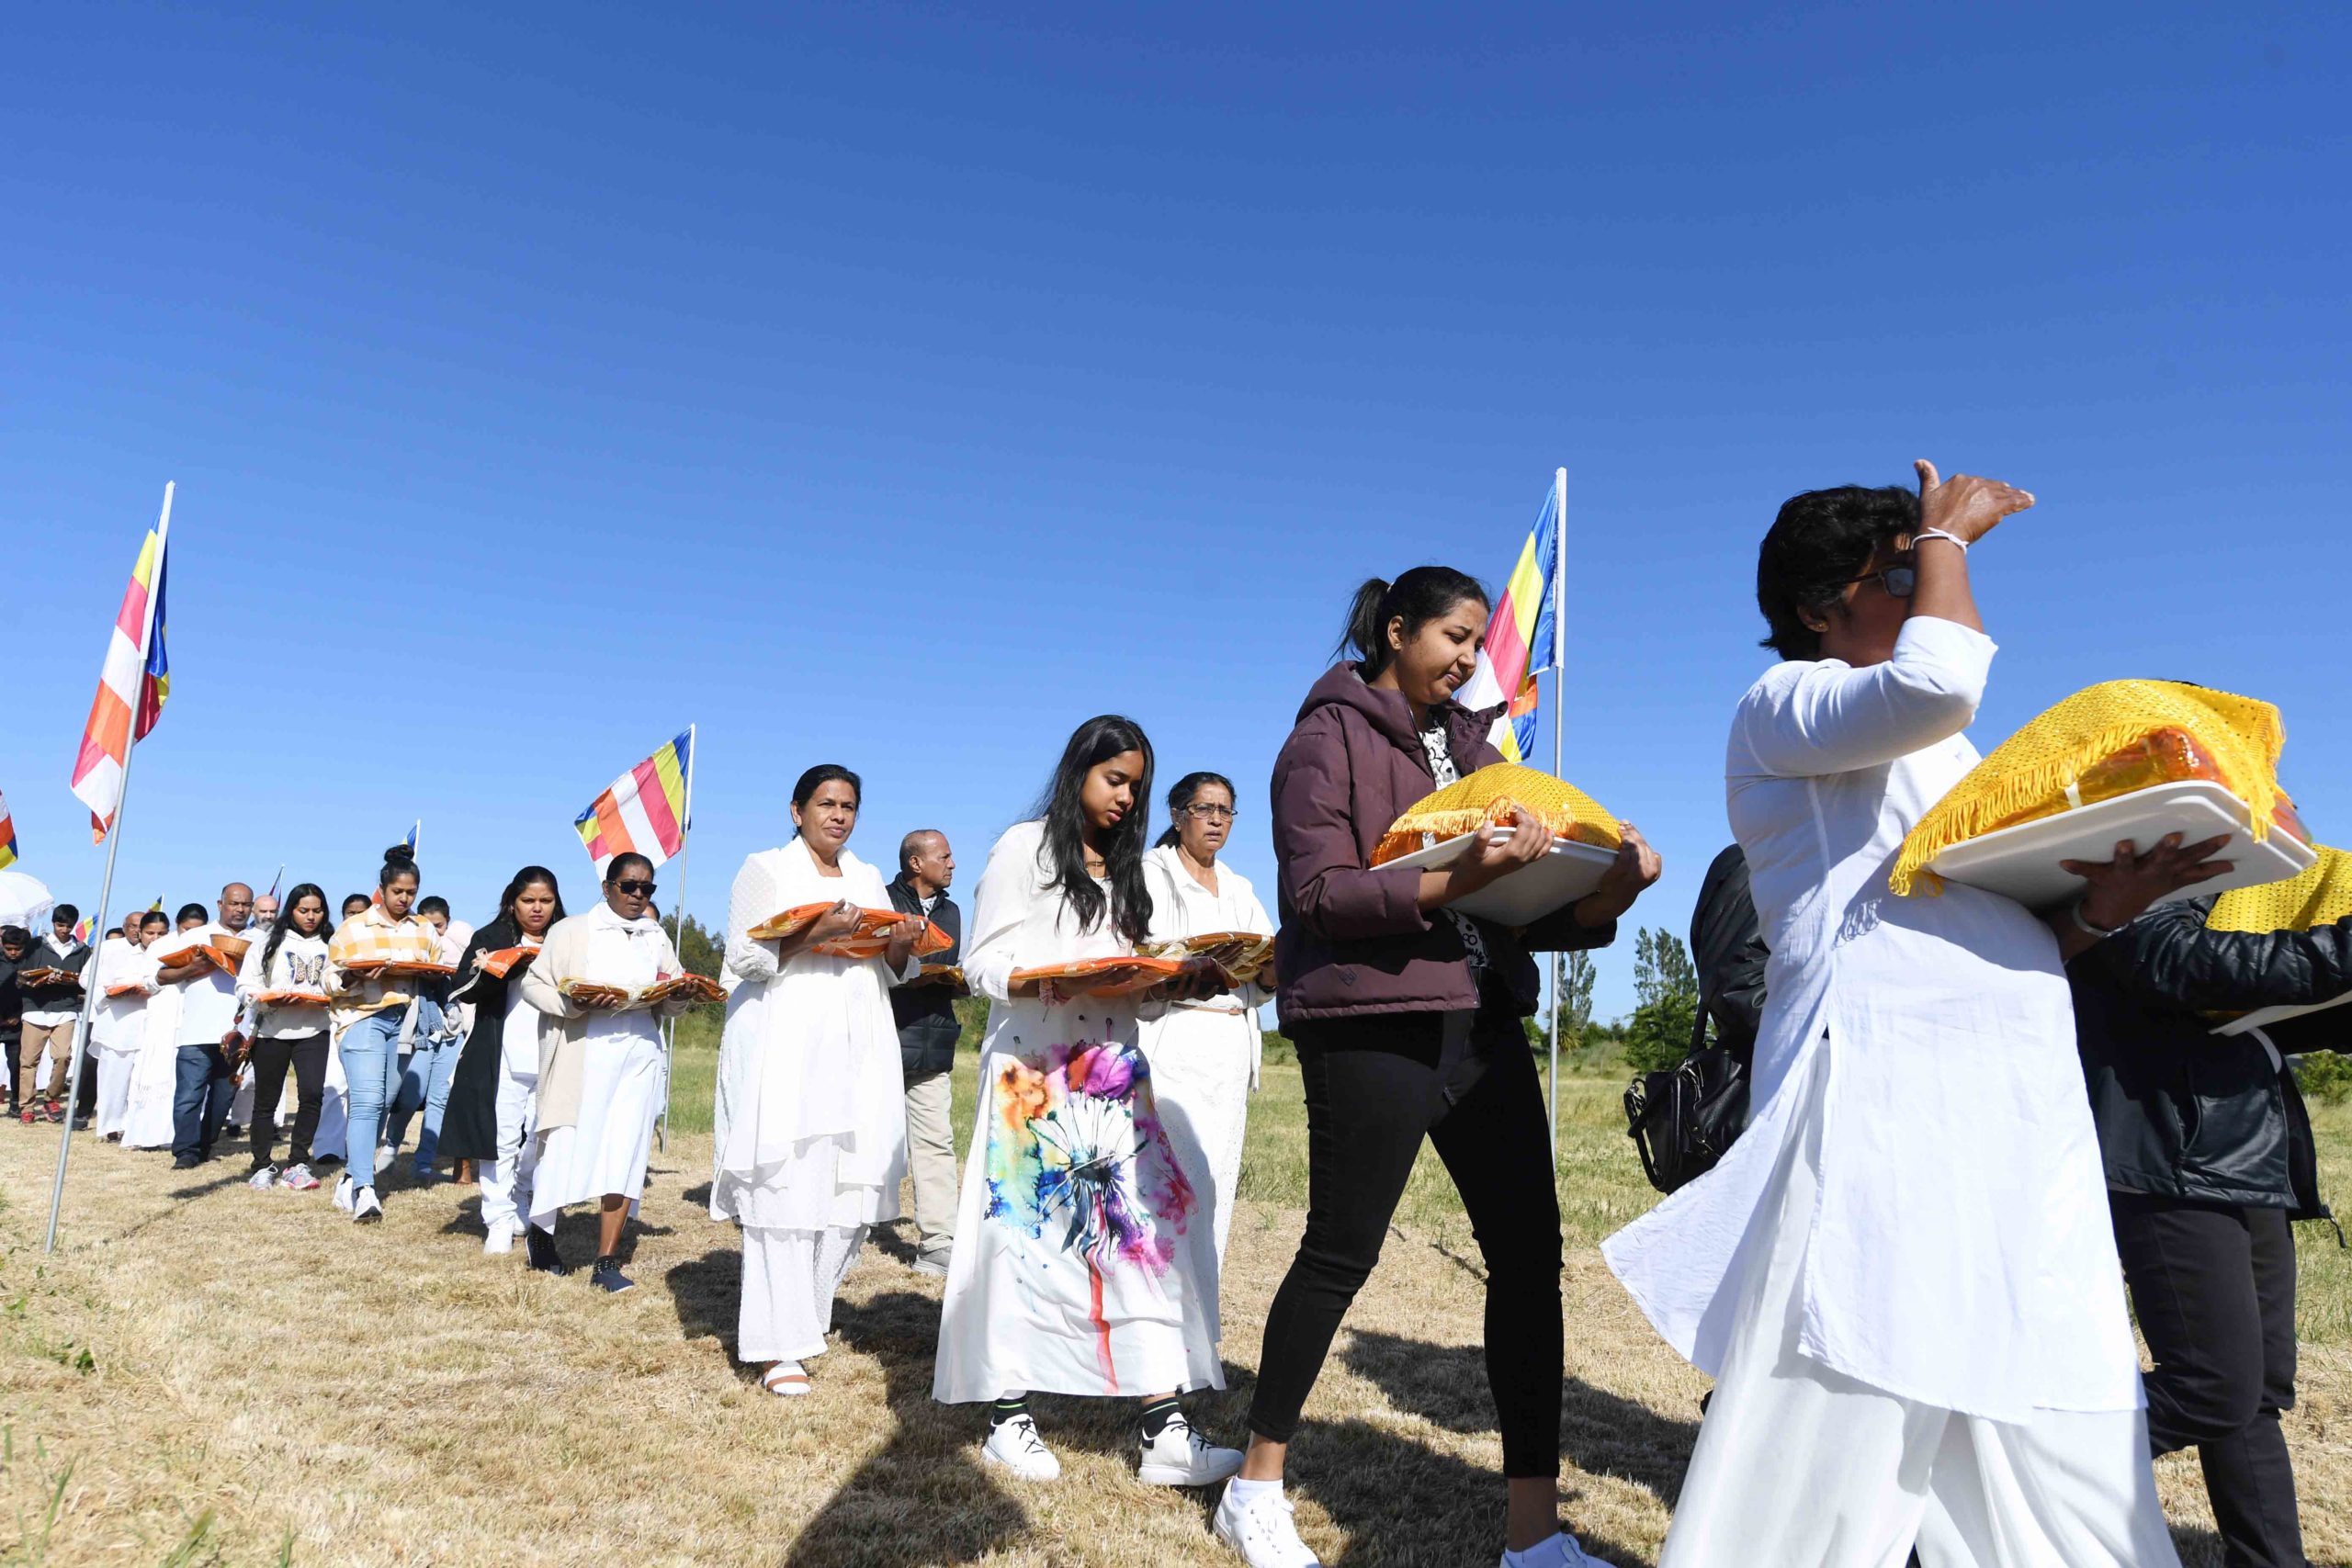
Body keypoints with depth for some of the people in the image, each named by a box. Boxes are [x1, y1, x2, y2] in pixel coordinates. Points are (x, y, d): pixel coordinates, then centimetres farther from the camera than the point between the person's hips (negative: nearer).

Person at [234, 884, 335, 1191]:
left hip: (313, 1030, 0)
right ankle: (262, 1166, 22)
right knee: (266, 1100, 8)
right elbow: (246, 988, 1)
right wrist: (271, 999, -16)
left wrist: (329, 998, -15)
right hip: (271, 1030, 0)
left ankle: (297, 1164, 1)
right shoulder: (268, 944, 6)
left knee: (312, 1093, -12)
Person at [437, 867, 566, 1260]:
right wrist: (509, 966, -17)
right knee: (501, 1140, -1)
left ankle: (532, 1213, 23)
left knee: (541, 1142, 5)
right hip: (502, 1060, -1)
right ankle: (499, 1222, 8)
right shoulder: (491, 939, 8)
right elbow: (462, 990, -2)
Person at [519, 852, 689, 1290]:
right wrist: (575, 1003, -18)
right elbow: (533, 983, -1)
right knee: (568, 1148, 0)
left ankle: (606, 1262, 4)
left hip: (639, 1052, 3)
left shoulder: (657, 937, 17)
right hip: (583, 1053, -3)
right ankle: (542, 1233, 26)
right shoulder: (571, 930, 6)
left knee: (626, 1152, -2)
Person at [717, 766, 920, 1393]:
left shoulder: (869, 879, 20)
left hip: (857, 1047, 5)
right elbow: (743, 956, -6)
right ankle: (779, 1343, -3)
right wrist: (815, 933, -19)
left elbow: (892, 971, 18)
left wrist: (902, 946, -4)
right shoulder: (765, 871, 5)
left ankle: (805, 1312, 16)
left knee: (851, 1182, 0)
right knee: (785, 1184, -9)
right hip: (785, 1046, -5)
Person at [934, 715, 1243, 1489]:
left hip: (1113, 1069, 5)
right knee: (1024, 1225, -3)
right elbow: (983, 961, -4)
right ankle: (1008, 1416, 10)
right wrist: (1046, 979, -22)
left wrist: (1181, 979, -1)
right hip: (1034, 1069, -5)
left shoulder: (1127, 869, 21)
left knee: (1143, 1226, -3)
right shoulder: (1024, 847, 3)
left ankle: (1163, 1427, -3)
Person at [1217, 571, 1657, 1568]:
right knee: (1341, 1253, 2)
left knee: (1529, 1253, 1)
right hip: (1371, 1024, -6)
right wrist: (1452, 882, -24)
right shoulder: (1330, 737, -1)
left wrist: (1603, 899, -7)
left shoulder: (1469, 744, 19)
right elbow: (1319, 894, -12)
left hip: (1482, 1023, 7)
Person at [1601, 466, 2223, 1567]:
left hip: (2021, 1110, 8)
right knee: (1834, 1436, -7)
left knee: (2059, 1448, 8)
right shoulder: (1783, 706, 3)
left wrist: (2103, 907, 6)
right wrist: (1945, 535, 0)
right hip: (1883, 1098, -8)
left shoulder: (1943, 756, 27)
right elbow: (1936, 681, -18)